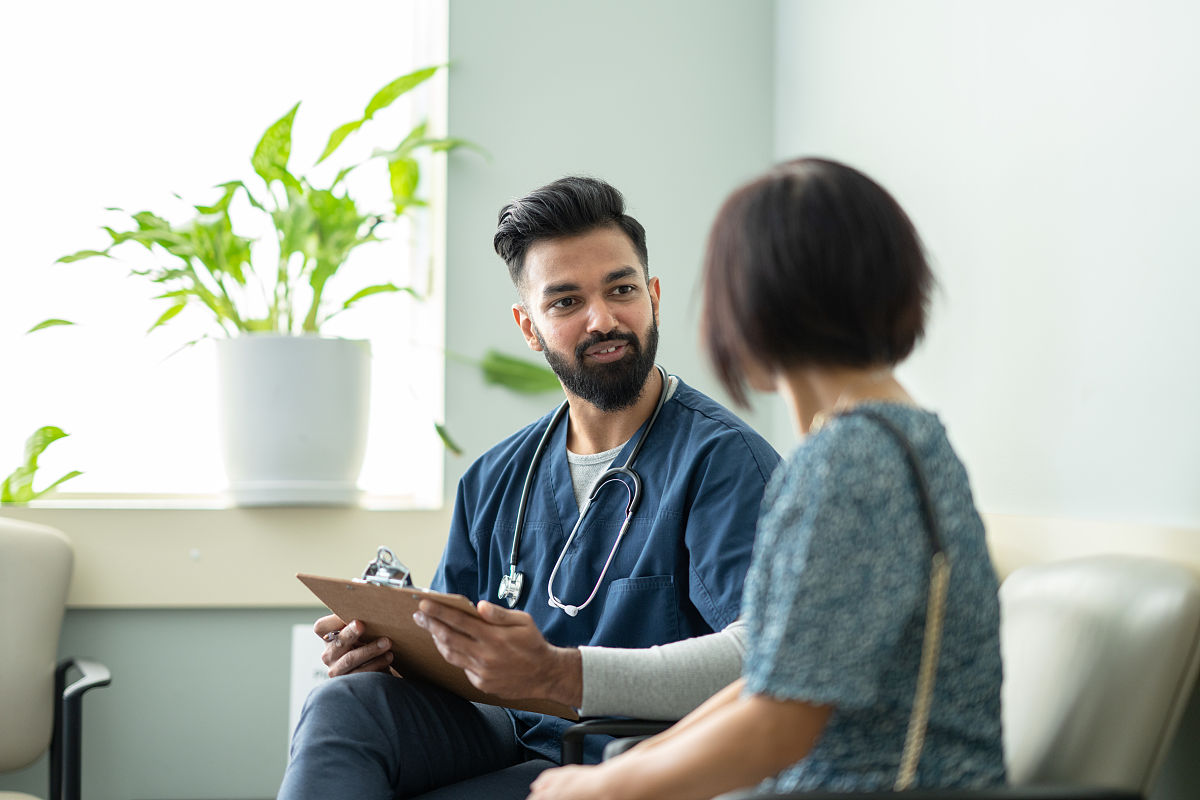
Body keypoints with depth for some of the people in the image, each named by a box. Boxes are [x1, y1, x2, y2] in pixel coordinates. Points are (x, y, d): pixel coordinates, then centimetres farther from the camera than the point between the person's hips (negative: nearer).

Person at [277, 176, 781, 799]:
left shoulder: (724, 459, -9)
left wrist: (558, 675, -34)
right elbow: (445, 654, 19)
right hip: (506, 743, 6)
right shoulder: (495, 479, 13)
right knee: (344, 705, -23)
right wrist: (382, 648, -7)